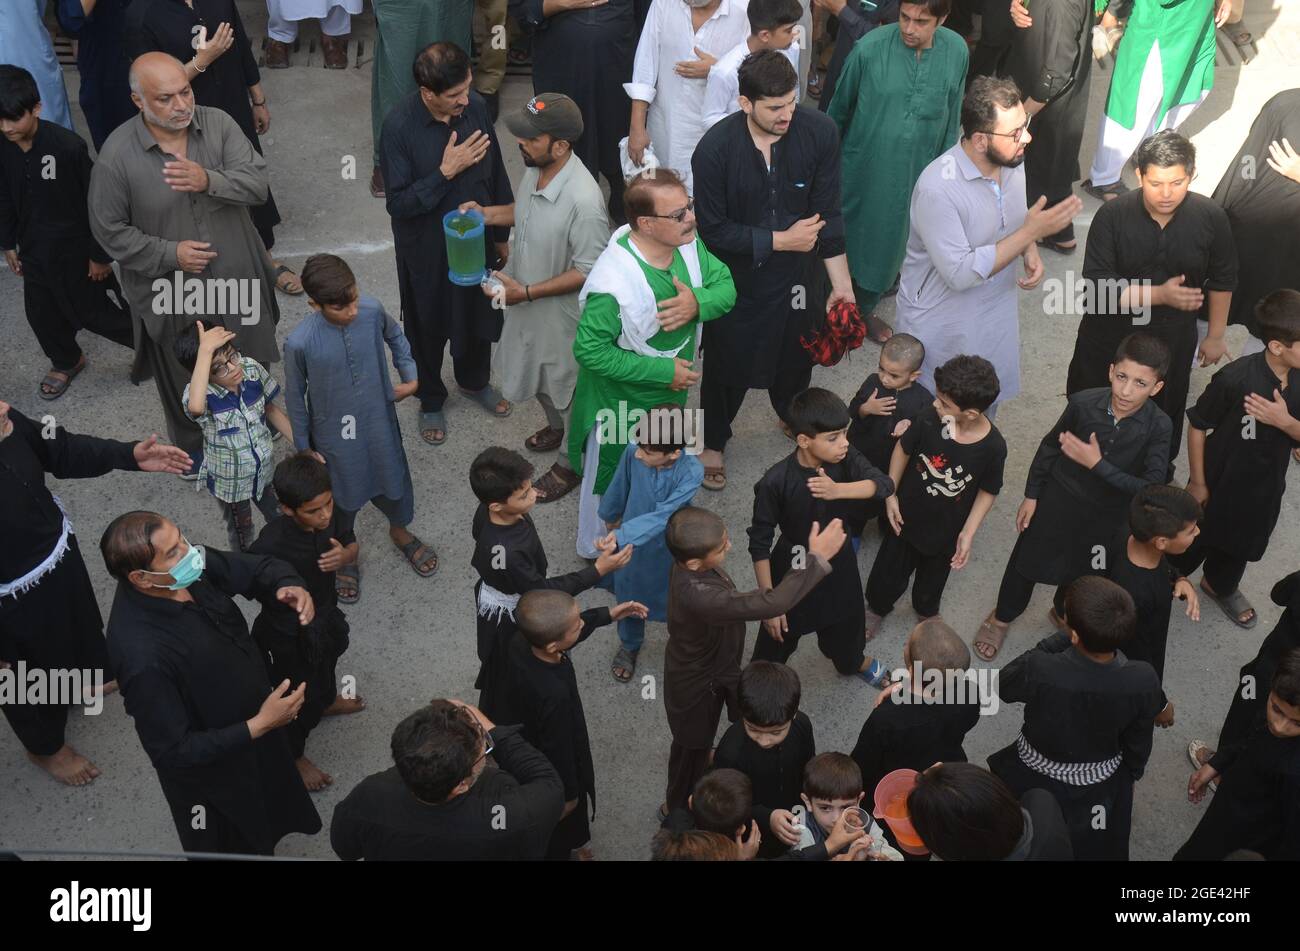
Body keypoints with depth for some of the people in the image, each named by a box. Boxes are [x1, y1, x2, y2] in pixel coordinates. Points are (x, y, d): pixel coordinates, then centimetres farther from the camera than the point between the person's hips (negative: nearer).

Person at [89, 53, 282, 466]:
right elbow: (109, 230, -10)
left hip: (237, 277, 2)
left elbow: (257, 182, -19)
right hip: (173, 294, -2)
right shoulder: (117, 155, -18)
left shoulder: (218, 124, -12)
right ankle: (194, 448, 46)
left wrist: (209, 180, -37)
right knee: (185, 379, 19)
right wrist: (170, 253, -20)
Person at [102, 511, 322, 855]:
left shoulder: (190, 567, -22)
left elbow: (256, 568, -3)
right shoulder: (144, 658, -41)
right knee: (236, 849, 24)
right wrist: (260, 726, -31)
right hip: (211, 772, -7)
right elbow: (175, 752, -30)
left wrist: (287, 586, -25)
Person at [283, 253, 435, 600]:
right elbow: (295, 397, -12)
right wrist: (304, 448, -4)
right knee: (342, 497, 20)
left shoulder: (372, 310, -21)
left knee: (393, 477, 24)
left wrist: (410, 376, -1)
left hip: (380, 421, 3)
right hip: (335, 433, -3)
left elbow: (395, 336, 5)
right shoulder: (299, 343, -29)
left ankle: (400, 531, 57)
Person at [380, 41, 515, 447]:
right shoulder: (400, 126, -26)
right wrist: (445, 172, -33)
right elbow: (398, 203, -24)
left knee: (480, 312, 24)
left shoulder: (475, 107, -14)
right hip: (426, 248, -4)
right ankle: (431, 400, 43)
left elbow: (495, 172, 1)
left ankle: (475, 381, 52)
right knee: (429, 324, 17)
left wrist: (502, 232, 9)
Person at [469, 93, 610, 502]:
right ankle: (557, 427, 59)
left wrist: (527, 292, -28)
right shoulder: (535, 168, -11)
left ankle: (571, 463, 40)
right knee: (538, 373, 30)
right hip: (527, 301, 8)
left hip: (562, 312, -8)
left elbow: (588, 271, -28)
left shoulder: (583, 199, -36)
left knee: (567, 387, 16)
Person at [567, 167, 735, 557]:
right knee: (612, 478, 20)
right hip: (620, 403, -7)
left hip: (671, 394, 7)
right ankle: (597, 550, 49)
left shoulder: (688, 243, -17)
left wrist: (699, 303, -31)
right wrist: (663, 371, -28)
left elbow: (725, 287, -6)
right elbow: (589, 351, -30)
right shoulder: (613, 281, -37)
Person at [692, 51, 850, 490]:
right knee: (729, 360, 16)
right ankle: (712, 441, 43)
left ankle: (794, 416, 58)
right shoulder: (715, 149, -26)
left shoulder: (819, 131, -19)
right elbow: (713, 230, -19)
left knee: (798, 351, 25)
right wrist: (780, 240, -22)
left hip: (797, 272, 3)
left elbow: (827, 214, -11)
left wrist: (841, 283, -9)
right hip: (736, 276, -3)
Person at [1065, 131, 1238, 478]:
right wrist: (1160, 295, -32)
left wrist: (1216, 335, 5)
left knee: (1164, 417, 22)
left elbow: (1222, 280, -1)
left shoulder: (1211, 217, -15)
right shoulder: (1112, 215, -21)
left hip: (1173, 341, 2)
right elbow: (1098, 284, -23)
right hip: (1110, 336, -1)